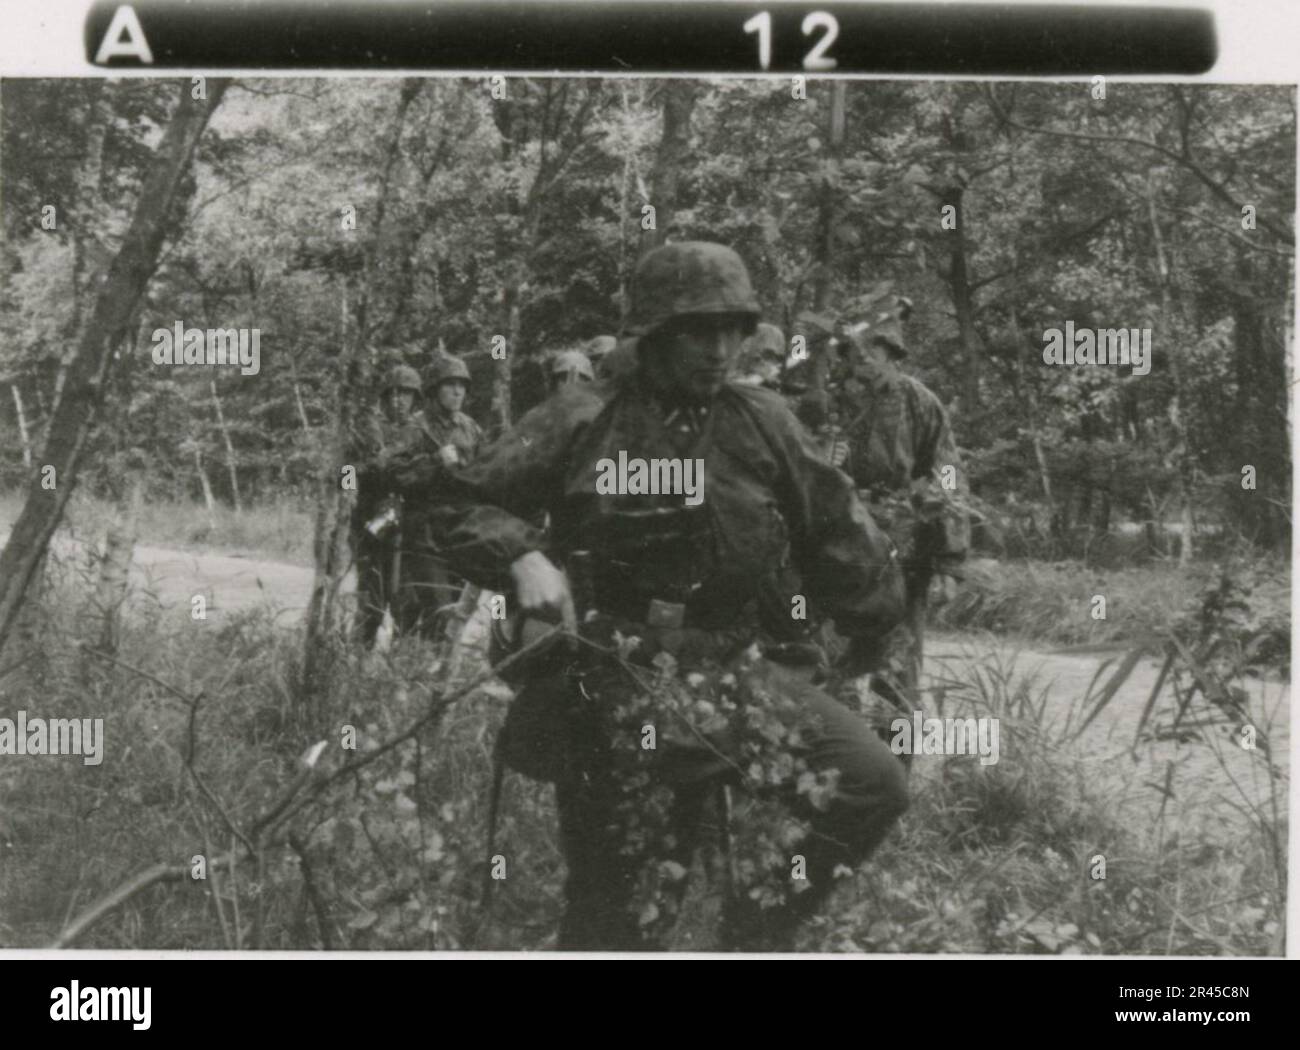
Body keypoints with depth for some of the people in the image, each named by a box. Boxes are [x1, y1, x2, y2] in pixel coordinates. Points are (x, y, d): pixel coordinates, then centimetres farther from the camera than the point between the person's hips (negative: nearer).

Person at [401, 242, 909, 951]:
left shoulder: (764, 424, 8)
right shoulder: (583, 422, -1)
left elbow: (836, 529, 20)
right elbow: (457, 504, 2)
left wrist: (876, 629, 26)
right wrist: (523, 556, -16)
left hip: (740, 673, 4)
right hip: (619, 684, -3)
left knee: (872, 782, -18)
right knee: (621, 913, 0)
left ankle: (752, 937, 1)